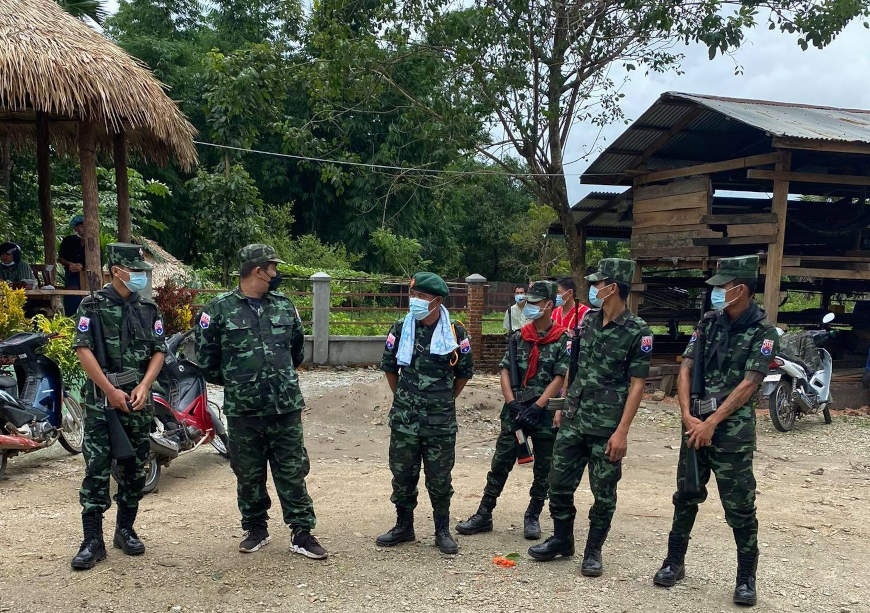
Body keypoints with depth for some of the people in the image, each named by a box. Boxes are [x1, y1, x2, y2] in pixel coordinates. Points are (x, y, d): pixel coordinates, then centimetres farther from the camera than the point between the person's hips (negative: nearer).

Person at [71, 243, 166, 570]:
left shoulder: (149, 309, 9)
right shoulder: (93, 306, -3)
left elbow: (158, 351, 7)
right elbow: (84, 350, -10)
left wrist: (144, 386, -9)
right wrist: (111, 391, -15)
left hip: (138, 399, 4)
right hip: (101, 399, -4)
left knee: (134, 469, 9)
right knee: (96, 470, -5)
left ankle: (125, 530, 23)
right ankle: (93, 541, 1)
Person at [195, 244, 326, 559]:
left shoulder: (284, 305, 7)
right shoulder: (220, 309, -4)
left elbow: (297, 347, 21)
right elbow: (206, 356, 4)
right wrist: (233, 381, 9)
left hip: (286, 406, 2)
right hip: (242, 409, -2)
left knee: (292, 472, 5)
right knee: (249, 475, 12)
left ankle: (302, 533, 13)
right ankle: (255, 529, 28)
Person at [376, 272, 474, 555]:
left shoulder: (456, 333, -4)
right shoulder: (401, 329, 0)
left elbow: (464, 373, 8)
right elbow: (389, 366, 12)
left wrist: (445, 401, 9)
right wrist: (403, 399, 11)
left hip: (440, 421, -2)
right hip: (404, 418, 2)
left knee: (439, 478, 6)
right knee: (402, 474, 10)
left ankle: (442, 531, 22)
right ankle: (404, 526, 27)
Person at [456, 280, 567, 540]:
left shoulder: (563, 340, -4)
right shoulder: (519, 337, 7)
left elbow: (560, 379, -10)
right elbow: (505, 371, 4)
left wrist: (536, 407, -16)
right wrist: (512, 403, -9)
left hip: (545, 412, -3)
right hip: (515, 410, 3)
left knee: (543, 469, 7)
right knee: (500, 463, 4)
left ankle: (533, 517, 22)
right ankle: (484, 515, 12)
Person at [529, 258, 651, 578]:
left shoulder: (638, 332, -11)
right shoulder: (588, 320, 6)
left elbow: (637, 384, -11)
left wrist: (622, 431, -16)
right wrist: (564, 405, 14)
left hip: (607, 428, -5)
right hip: (573, 420, 6)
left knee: (603, 492, 6)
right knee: (559, 482, 10)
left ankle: (593, 551, 22)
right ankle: (562, 540, 28)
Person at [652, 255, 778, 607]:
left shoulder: (764, 333, -6)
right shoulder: (708, 323, 6)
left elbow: (748, 385, -13)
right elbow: (685, 370, 2)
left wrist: (711, 423, -17)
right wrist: (688, 417, -10)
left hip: (733, 429, -4)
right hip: (696, 424, 4)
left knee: (739, 508, 1)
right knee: (686, 496, 13)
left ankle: (746, 578, 15)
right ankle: (674, 562, 25)